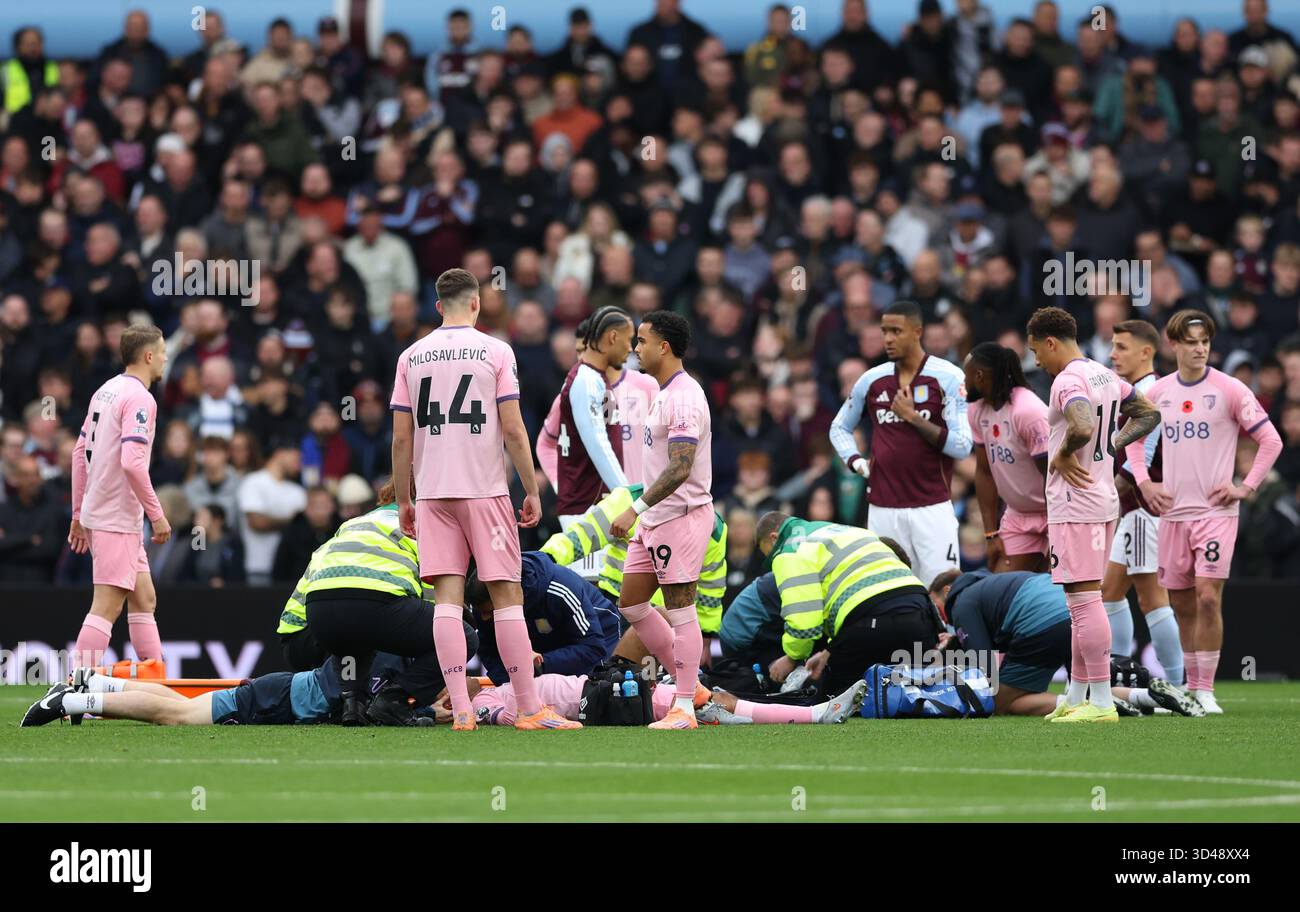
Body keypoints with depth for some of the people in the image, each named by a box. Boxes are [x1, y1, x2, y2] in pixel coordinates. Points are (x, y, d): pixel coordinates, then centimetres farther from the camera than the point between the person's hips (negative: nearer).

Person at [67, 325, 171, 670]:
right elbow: (132, 462, -24)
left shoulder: (106, 391, 13)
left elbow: (80, 451, 18)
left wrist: (79, 513, 23)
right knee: (106, 607, -11)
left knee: (144, 600, 14)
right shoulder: (139, 398, -14)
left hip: (96, 511, 10)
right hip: (117, 519, -10)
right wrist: (156, 514, -16)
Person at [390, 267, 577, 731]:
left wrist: (403, 501, 14)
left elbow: (401, 438, 6)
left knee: (447, 596, 0)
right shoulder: (495, 351, -2)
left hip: (432, 493, 3)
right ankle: (530, 708, 0)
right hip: (485, 490, -3)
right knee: (507, 595, 0)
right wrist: (532, 491, 0)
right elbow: (513, 429, -6)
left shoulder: (411, 357, 7)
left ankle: (460, 710, -7)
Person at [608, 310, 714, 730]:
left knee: (680, 610, -7)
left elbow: (680, 469, -26)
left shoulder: (684, 398, -18)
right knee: (631, 603, 11)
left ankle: (684, 708, -5)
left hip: (681, 517, -11)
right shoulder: (663, 393, 15)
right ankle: (687, 682, 19)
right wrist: (642, 513, 23)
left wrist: (635, 509, -28)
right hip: (655, 519, 11)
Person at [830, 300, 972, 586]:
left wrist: (913, 417, -12)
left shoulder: (948, 377, -3)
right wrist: (856, 462, 7)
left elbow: (962, 446, -8)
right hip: (883, 508, 4)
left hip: (932, 507, -4)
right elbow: (840, 428, 25)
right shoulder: (872, 380, 10)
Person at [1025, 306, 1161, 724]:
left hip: (1074, 505, -10)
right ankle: (1076, 697, 21)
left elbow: (1082, 428, -34)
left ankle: (1102, 702, -11)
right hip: (1105, 501, 10)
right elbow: (1148, 414, 25)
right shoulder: (1106, 376, 13)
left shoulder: (1068, 381, -16)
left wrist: (1061, 455, -15)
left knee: (1084, 599, -9)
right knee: (1083, 602, 15)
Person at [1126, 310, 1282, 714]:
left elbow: (1271, 441, -2)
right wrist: (1143, 482, 11)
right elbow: (1134, 437, 24)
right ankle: (1191, 688, 19)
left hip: (1215, 511, -4)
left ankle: (1206, 691, -11)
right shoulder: (1158, 392, 8)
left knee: (1208, 598, -14)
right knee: (1182, 605, 8)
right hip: (1172, 512, 4)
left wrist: (1246, 487, -8)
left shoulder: (1229, 389, -5)